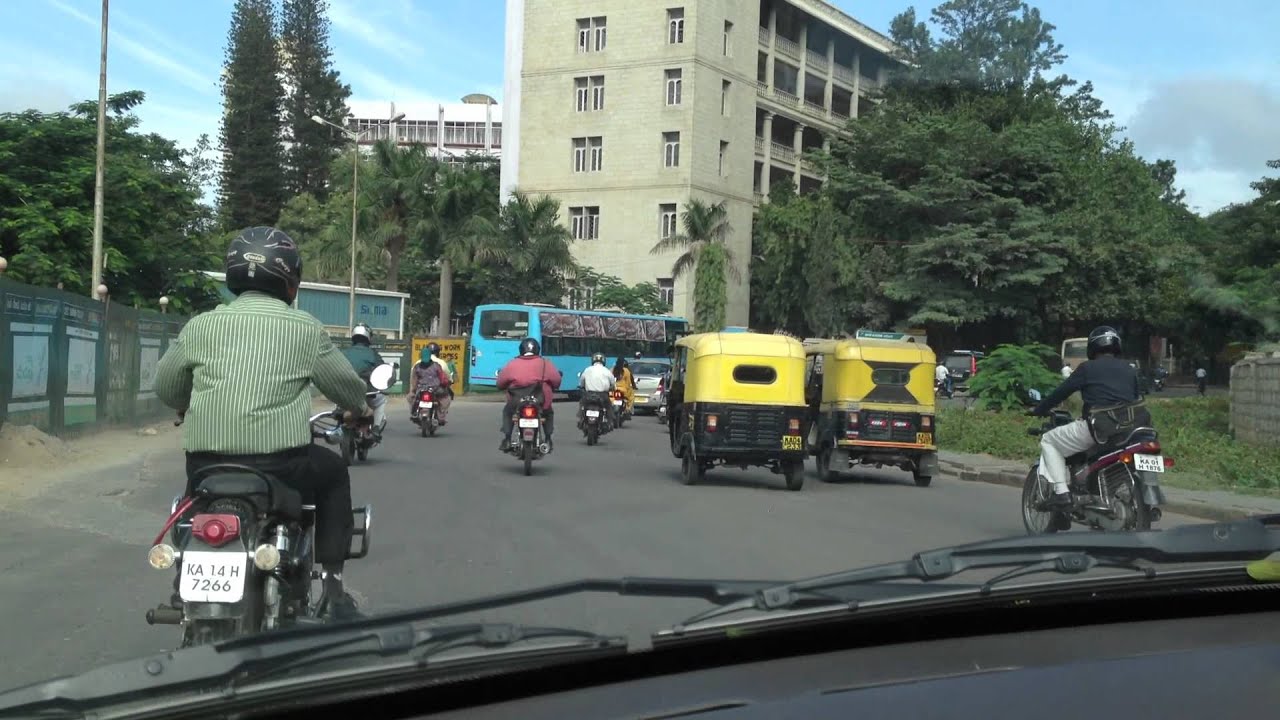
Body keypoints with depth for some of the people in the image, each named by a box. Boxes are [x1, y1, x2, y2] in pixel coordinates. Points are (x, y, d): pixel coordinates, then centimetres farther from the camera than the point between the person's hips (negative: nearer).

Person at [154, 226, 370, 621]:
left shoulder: (199, 326, 9)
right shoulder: (305, 328, 3)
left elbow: (166, 388, 20)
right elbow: (347, 385, 13)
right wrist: (360, 409, 36)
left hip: (207, 462, 3)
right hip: (281, 464, -3)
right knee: (333, 474, 27)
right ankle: (332, 582, 19)